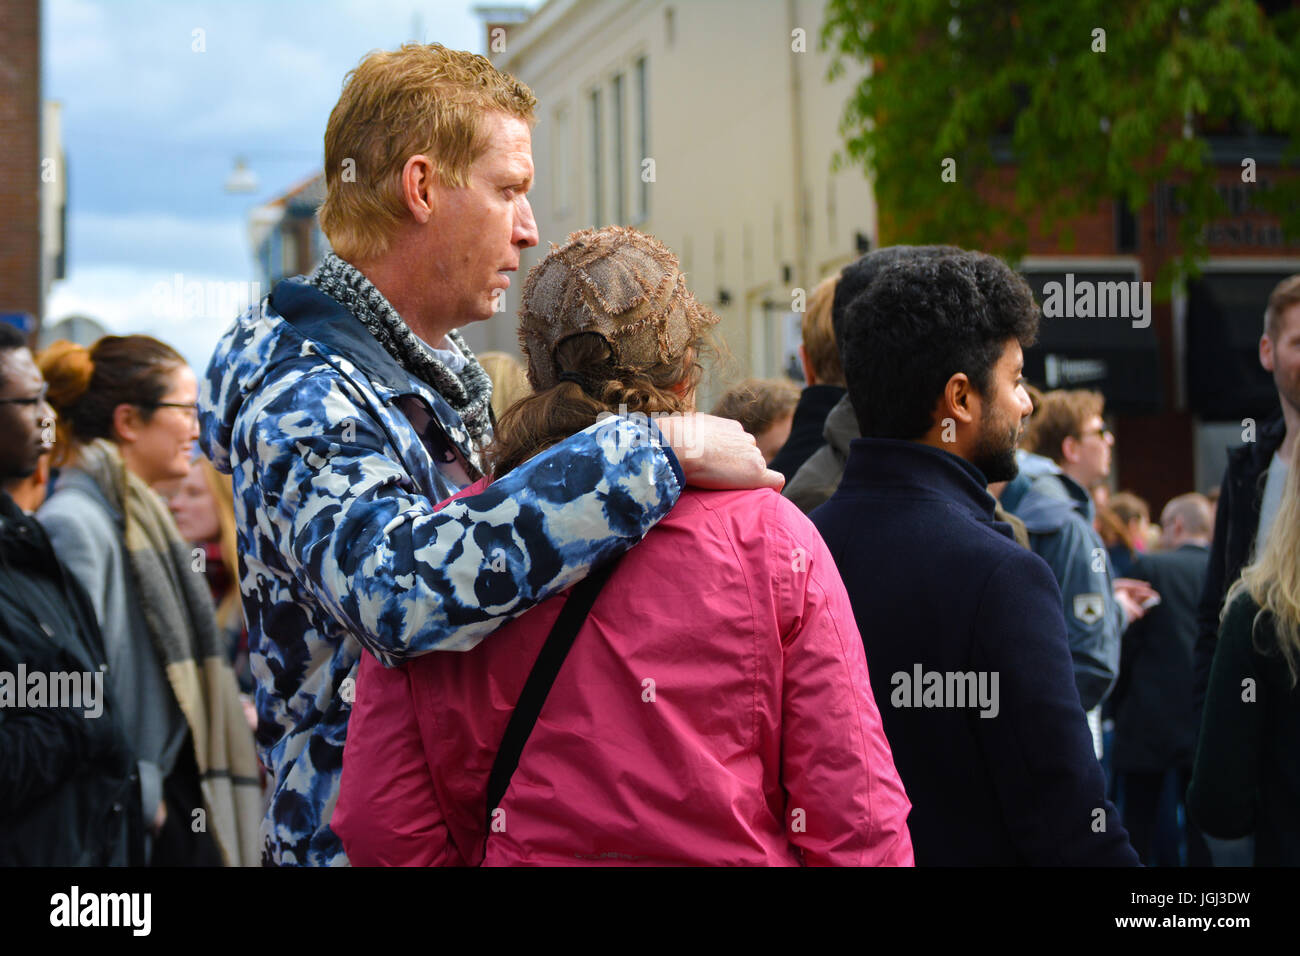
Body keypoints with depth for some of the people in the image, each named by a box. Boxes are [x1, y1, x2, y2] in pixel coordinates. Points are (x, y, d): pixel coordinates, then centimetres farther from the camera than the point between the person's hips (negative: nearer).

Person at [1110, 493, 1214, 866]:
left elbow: (1128, 643, -7)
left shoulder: (1150, 566, -7)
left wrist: (1120, 696, 8)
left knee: (1138, 825, 8)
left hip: (1150, 723, -3)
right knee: (1202, 833, 9)